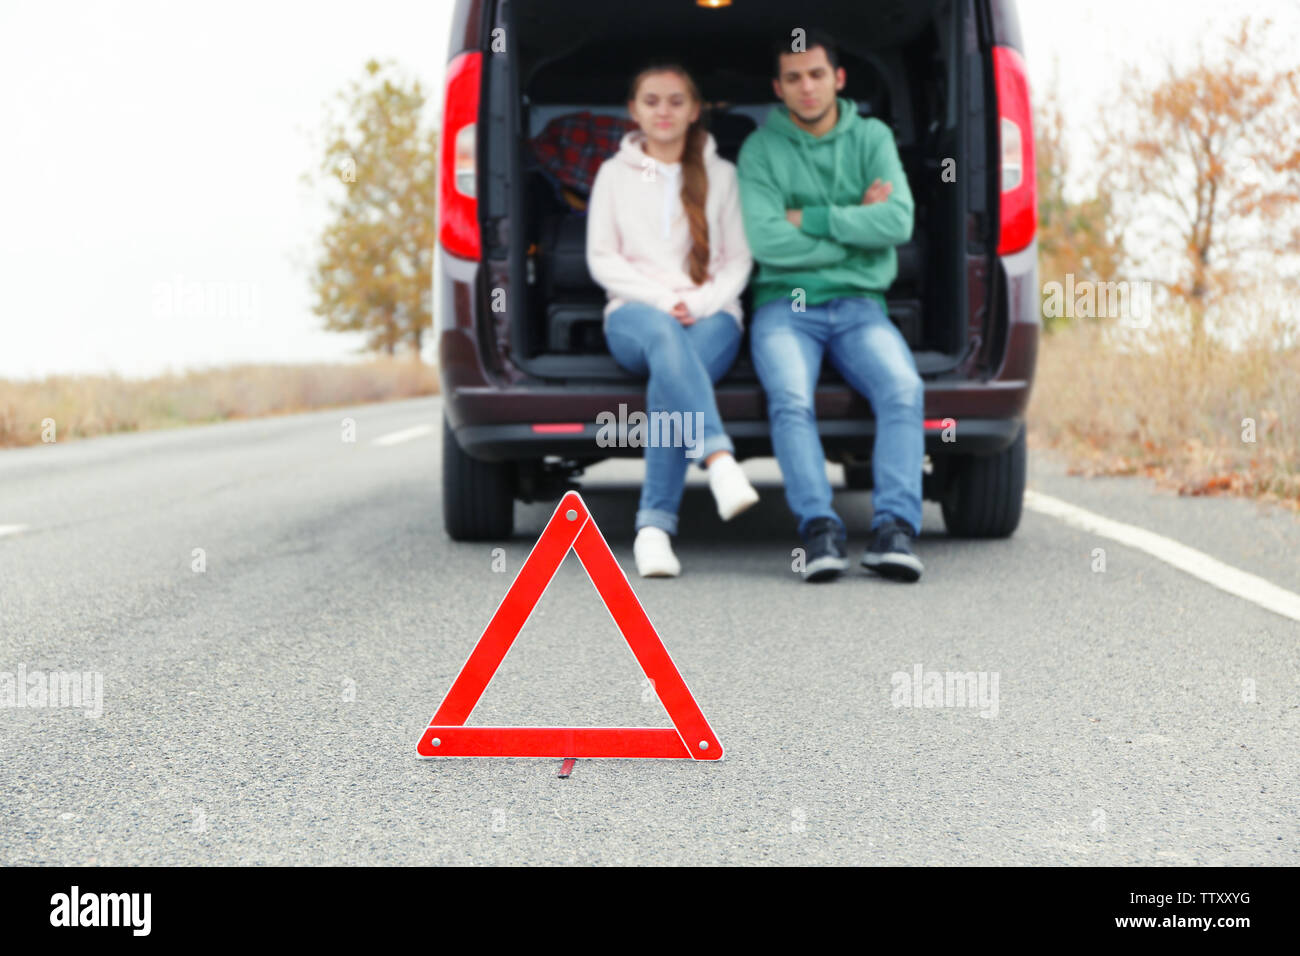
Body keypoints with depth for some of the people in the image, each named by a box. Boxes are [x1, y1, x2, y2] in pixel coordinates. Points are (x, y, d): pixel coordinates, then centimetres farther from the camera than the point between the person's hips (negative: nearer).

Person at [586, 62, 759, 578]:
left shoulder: (720, 174, 17)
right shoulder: (614, 173, 17)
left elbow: (739, 260, 12)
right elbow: (602, 258, 8)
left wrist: (700, 303, -8)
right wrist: (661, 300, -7)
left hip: (711, 316, 0)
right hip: (634, 313, 0)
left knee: (671, 376, -35)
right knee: (665, 338, -40)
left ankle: (655, 526, -40)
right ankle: (720, 461, -56)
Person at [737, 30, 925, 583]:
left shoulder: (872, 138, 11)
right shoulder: (761, 149, 6)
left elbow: (899, 222, -5)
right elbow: (765, 241, -9)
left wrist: (812, 219, -7)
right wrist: (855, 226, -3)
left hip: (859, 304, 1)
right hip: (785, 304, -1)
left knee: (903, 388, -29)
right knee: (790, 398, -32)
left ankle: (895, 527, -34)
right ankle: (819, 528, -35)